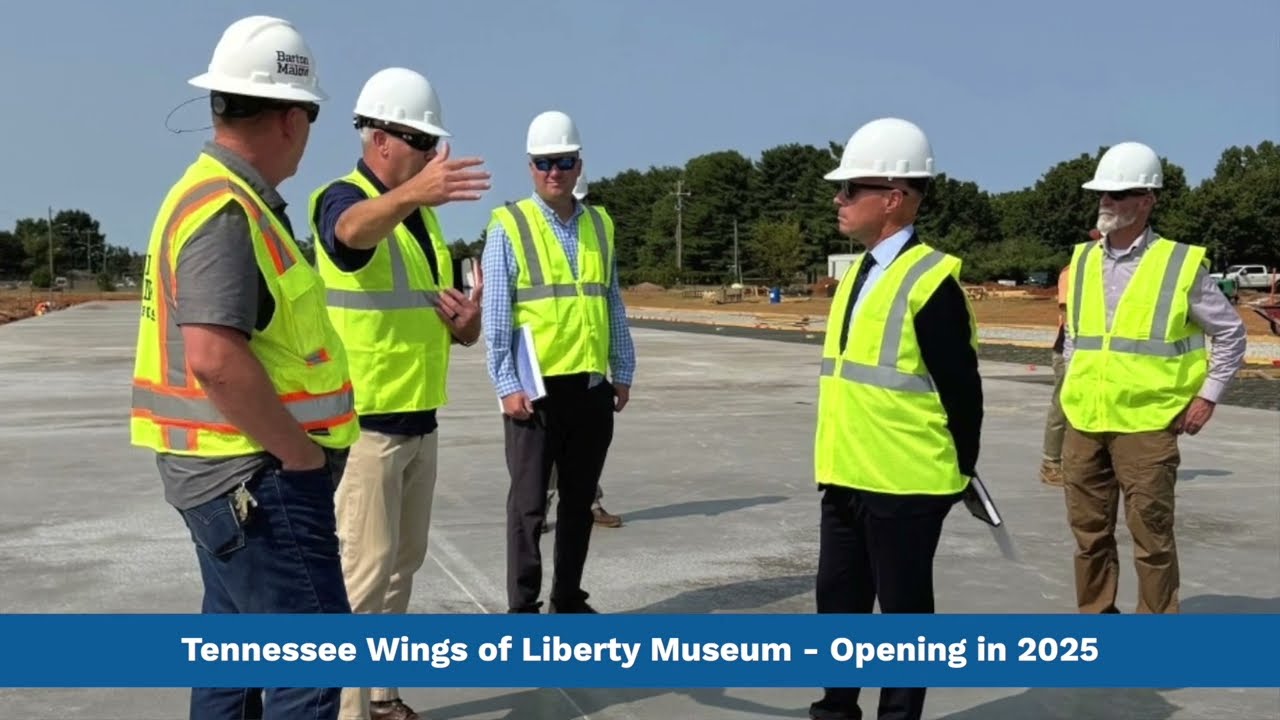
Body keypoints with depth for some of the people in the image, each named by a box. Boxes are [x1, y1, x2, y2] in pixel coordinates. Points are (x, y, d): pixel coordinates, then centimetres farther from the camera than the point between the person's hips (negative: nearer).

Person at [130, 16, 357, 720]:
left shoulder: (214, 194, 12)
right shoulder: (227, 211, -19)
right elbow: (215, 358, -30)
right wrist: (300, 453, -20)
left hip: (227, 472, 10)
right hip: (256, 476, -10)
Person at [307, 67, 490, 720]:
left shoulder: (421, 216, 12)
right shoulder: (343, 199, -12)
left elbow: (450, 317, 18)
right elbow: (355, 229, -39)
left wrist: (467, 319, -7)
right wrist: (413, 192, -60)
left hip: (419, 420, 9)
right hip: (362, 422, -8)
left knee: (402, 565, 16)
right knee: (363, 570, -6)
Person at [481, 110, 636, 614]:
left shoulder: (599, 225, 11)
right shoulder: (508, 225, -3)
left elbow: (613, 304, 14)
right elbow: (495, 314, -7)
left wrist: (623, 372, 11)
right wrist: (507, 385, -12)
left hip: (592, 386, 5)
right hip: (536, 387, -5)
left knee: (580, 500, 12)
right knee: (529, 503, 2)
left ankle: (569, 600, 25)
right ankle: (522, 608, 12)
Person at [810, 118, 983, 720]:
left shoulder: (930, 280, -15)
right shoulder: (856, 273, 12)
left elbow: (961, 388, -12)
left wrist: (961, 468, -4)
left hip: (905, 483, -8)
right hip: (847, 478, 8)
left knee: (903, 610, 7)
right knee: (837, 601, 17)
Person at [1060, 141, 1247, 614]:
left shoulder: (1181, 264, -5)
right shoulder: (1082, 260, 8)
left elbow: (1230, 332, 3)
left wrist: (1207, 397, -2)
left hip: (1146, 425, -4)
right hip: (1084, 423, 5)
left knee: (1150, 535, 2)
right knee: (1089, 532, 12)